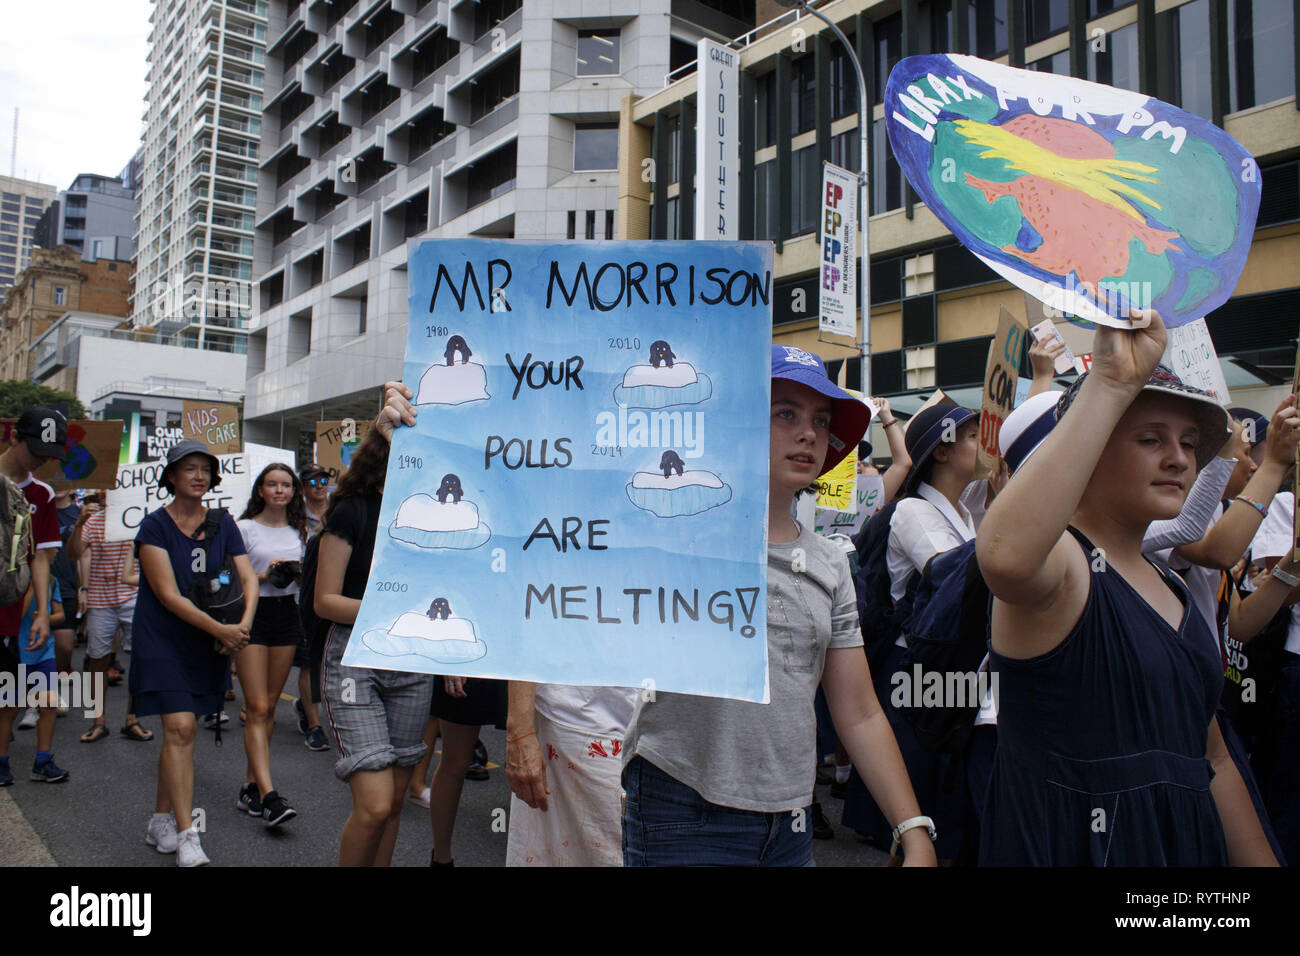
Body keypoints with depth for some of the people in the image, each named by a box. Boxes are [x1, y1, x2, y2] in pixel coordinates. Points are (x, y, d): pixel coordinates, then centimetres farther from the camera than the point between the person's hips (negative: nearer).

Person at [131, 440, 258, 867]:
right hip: (162, 639, -4)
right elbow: (169, 595, -14)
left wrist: (243, 625, -16)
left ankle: (161, 821, 25)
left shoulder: (222, 524, 6)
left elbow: (248, 578, 2)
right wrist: (221, 630, -19)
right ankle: (186, 836, -9)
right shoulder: (155, 525, -7)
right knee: (180, 728, -13)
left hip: (206, 643, 4)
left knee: (178, 730, 10)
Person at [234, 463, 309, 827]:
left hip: (287, 615, 5)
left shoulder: (299, 531, 12)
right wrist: (264, 575, -16)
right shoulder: (245, 528, -1)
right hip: (253, 615, -4)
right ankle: (268, 796, -15)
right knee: (258, 708, -9)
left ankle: (251, 786, 18)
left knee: (269, 705, 8)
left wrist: (299, 572, -1)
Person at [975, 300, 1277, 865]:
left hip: (1184, 842, 8)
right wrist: (1111, 382, -38)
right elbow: (1003, 554, -41)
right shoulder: (1063, 561, -14)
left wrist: (1261, 860, 12)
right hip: (1070, 843, -8)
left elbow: (1210, 760, 18)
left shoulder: (1172, 589, 11)